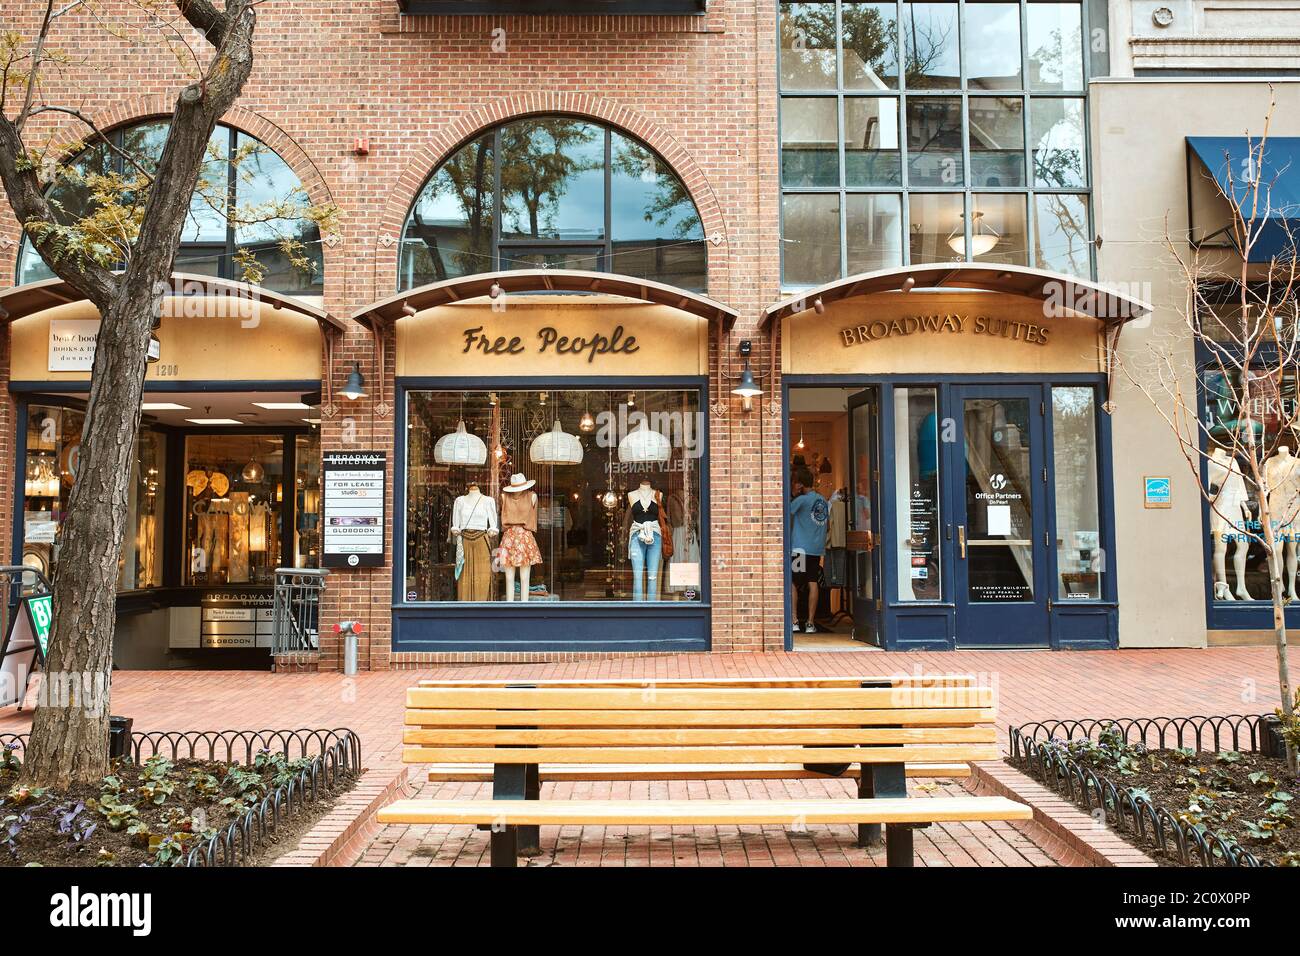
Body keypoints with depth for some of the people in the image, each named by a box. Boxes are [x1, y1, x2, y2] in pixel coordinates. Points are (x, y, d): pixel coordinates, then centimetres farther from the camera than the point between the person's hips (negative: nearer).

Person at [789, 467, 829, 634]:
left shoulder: (801, 500, -10)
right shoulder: (823, 501, 11)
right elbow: (828, 525, 18)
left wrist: (792, 495, -4)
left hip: (800, 547, -6)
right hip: (818, 548, 6)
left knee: (791, 583, 1)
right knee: (812, 583, 6)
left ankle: (794, 621, -5)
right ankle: (810, 623, 6)